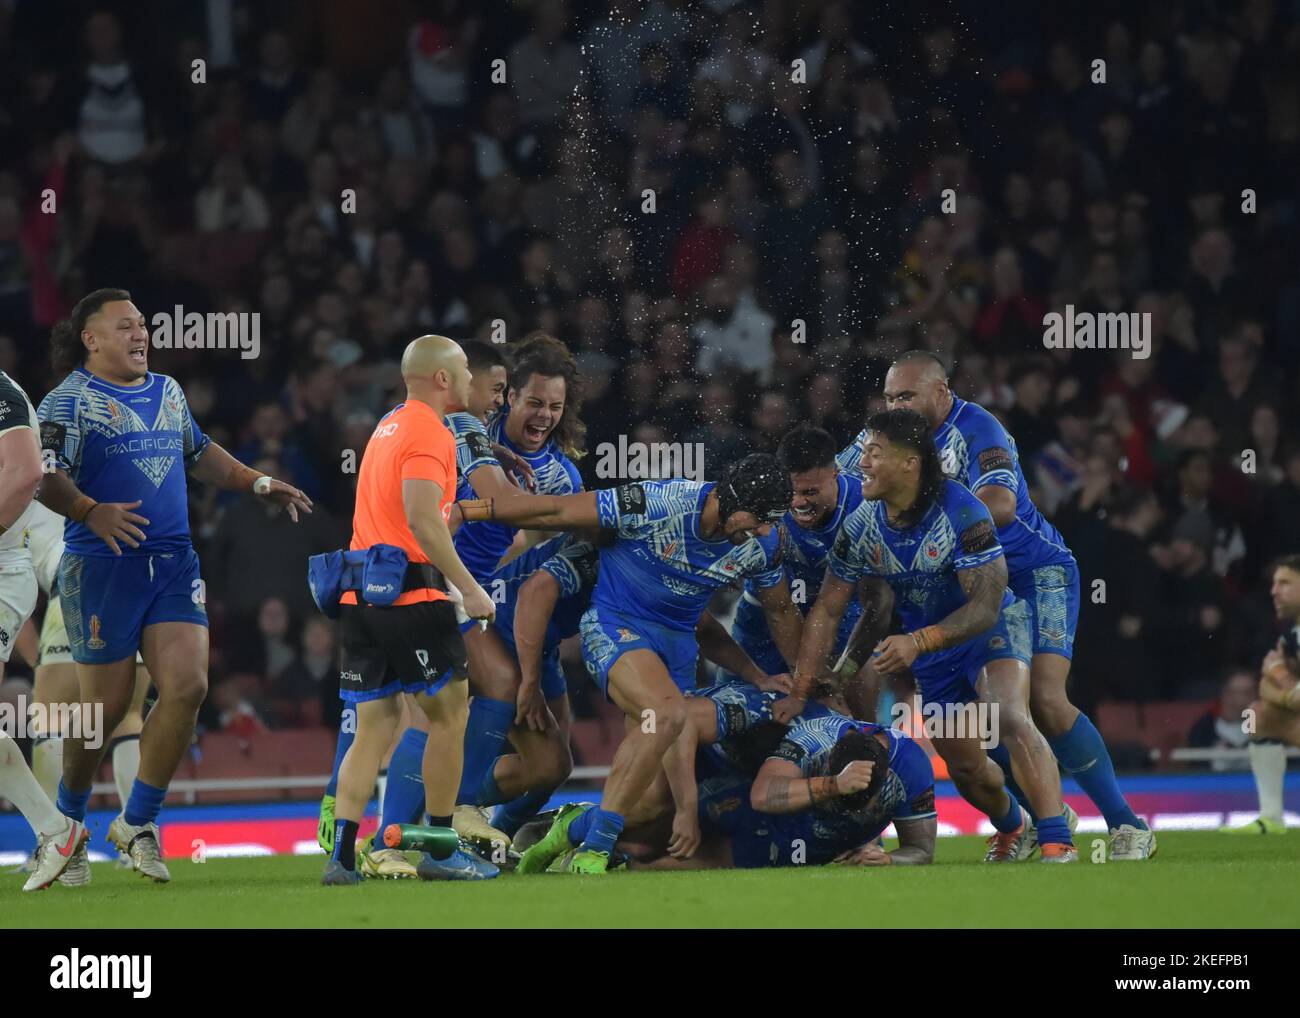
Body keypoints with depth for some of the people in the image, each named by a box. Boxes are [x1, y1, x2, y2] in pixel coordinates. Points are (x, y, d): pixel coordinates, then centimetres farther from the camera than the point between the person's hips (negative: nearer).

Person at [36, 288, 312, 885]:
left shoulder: (167, 392, 17)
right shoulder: (70, 400, -4)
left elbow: (199, 454, 34)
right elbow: (45, 475, -15)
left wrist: (260, 485, 28)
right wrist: (91, 511, -30)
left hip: (173, 564, 6)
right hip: (101, 567, -6)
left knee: (188, 685, -10)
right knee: (107, 704, -2)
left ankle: (138, 822, 4)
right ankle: (67, 823, 23)